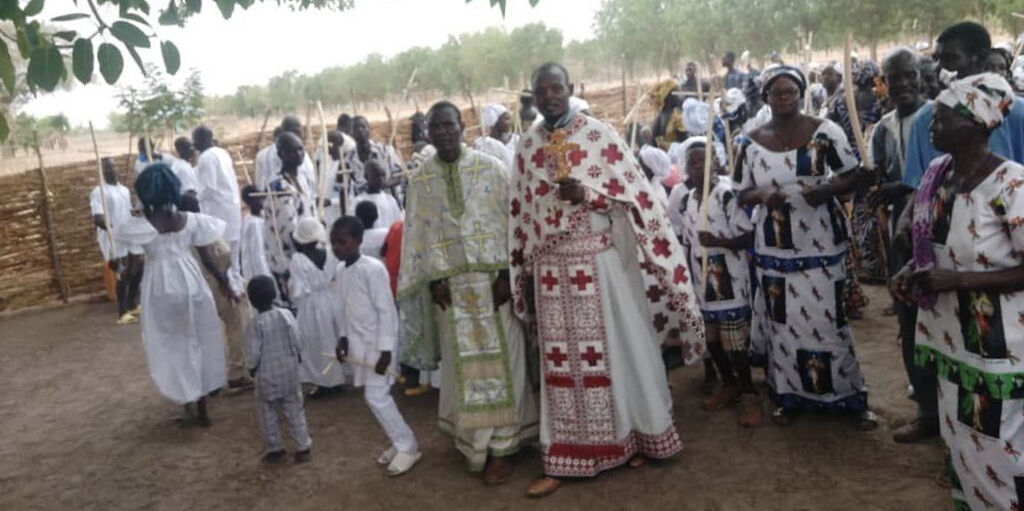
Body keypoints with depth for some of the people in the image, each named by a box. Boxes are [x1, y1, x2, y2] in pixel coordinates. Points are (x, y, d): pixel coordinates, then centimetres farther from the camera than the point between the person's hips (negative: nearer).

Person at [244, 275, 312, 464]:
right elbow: (296, 341, -2)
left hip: (267, 376, -3)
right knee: (294, 411, 12)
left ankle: (275, 449, 20)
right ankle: (303, 448, 14)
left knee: (268, 414, 13)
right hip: (290, 372, 3)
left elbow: (253, 353, -14)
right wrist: (297, 359, 15)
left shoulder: (254, 324, -17)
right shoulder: (286, 314, -8)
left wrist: (251, 368, 5)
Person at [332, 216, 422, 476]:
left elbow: (387, 310, -18)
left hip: (376, 343, -8)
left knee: (376, 397, -8)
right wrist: (343, 338, 9)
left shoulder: (373, 269, -19)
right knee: (376, 396, 12)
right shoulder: (341, 270, 5)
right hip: (357, 343, 8)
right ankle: (399, 443, 25)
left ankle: (408, 447, 5)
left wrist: (386, 349, -20)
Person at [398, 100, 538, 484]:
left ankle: (501, 448, 8)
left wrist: (506, 273, -11)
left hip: (493, 278, -1)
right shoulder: (420, 180, 6)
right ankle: (473, 443, 19)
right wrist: (432, 280, -5)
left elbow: (511, 219, -3)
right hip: (451, 285, 2)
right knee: (462, 362, 6)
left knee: (498, 359, 0)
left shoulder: (491, 167, 0)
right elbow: (417, 234, 5)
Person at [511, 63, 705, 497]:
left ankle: (635, 437, 24)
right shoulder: (527, 145, 8)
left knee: (617, 348, 6)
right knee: (561, 359, 8)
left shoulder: (599, 134, -3)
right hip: (551, 267, 3)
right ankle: (565, 457, 17)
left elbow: (634, 192, -6)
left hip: (600, 260, -3)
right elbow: (521, 210, 10)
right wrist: (523, 270, 8)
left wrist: (586, 194, -21)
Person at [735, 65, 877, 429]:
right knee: (783, 321, 9)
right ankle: (789, 396, 23)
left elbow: (852, 177, 0)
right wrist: (763, 196, -14)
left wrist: (826, 190, -20)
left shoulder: (825, 131, -5)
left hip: (820, 242, -2)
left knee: (827, 320, 2)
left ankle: (850, 398, 17)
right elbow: (743, 193, 8)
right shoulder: (752, 142, 2)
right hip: (774, 246, 2)